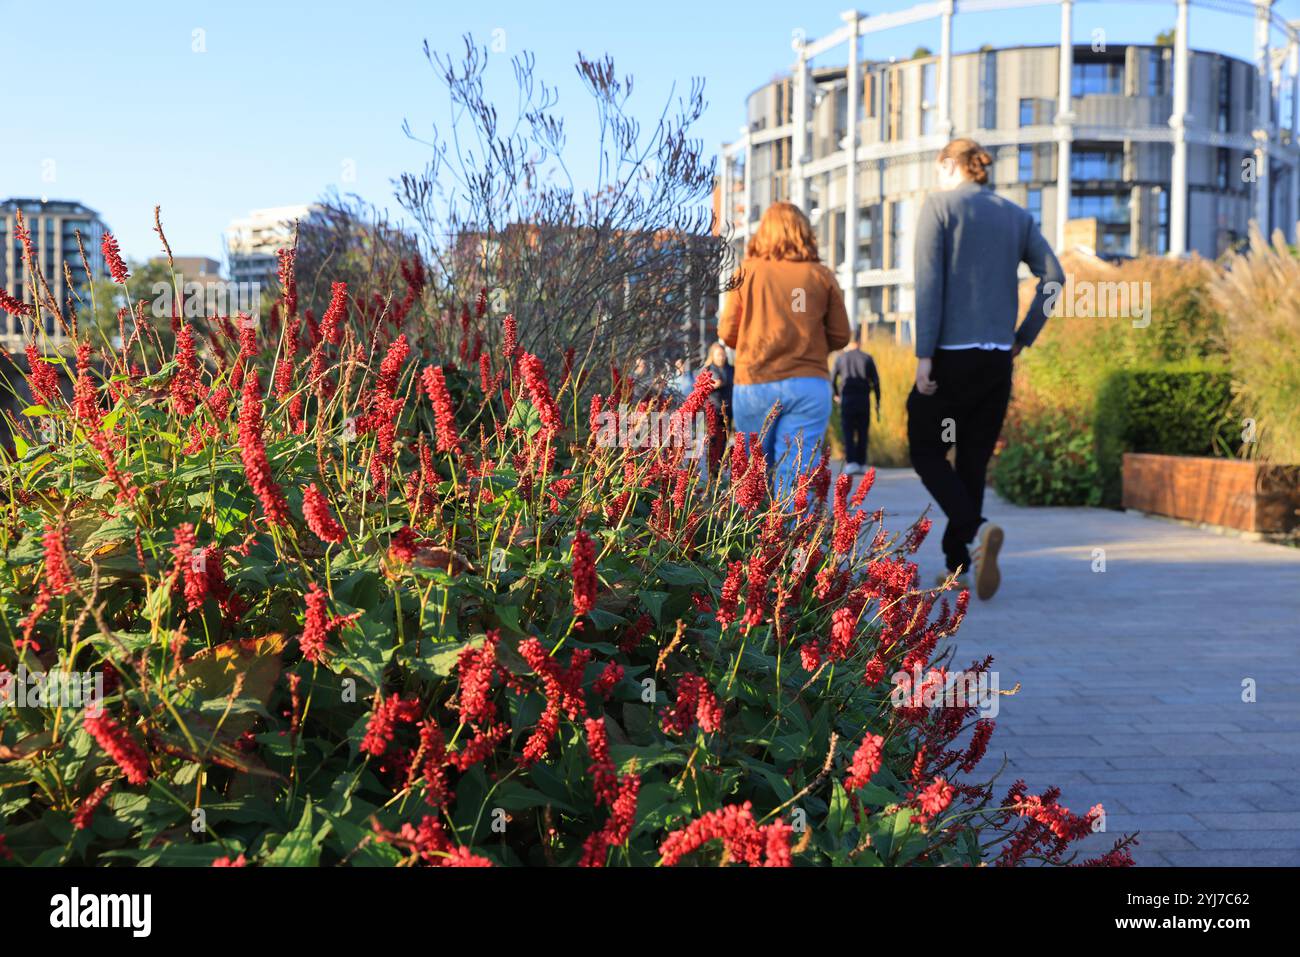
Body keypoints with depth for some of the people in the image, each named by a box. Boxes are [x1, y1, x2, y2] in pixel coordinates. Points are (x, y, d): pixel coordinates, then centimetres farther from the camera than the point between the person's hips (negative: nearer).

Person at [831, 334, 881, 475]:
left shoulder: (840, 357, 7)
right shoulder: (867, 358, 7)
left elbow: (832, 380, 8)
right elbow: (876, 382, 1)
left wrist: (837, 395, 26)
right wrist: (878, 403, 5)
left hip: (847, 400, -1)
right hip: (864, 400, 1)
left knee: (848, 432, 0)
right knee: (863, 432, 9)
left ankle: (851, 463, -13)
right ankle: (861, 464, 9)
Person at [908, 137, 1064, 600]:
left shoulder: (938, 205, -2)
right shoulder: (1016, 215, 14)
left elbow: (929, 282, -11)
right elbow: (1053, 276, 4)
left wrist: (924, 354, -13)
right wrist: (1023, 337, 8)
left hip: (952, 353, -5)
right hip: (998, 358, 5)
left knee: (927, 450, 6)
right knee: (974, 459, 12)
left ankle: (976, 530, -18)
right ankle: (957, 564, 14)